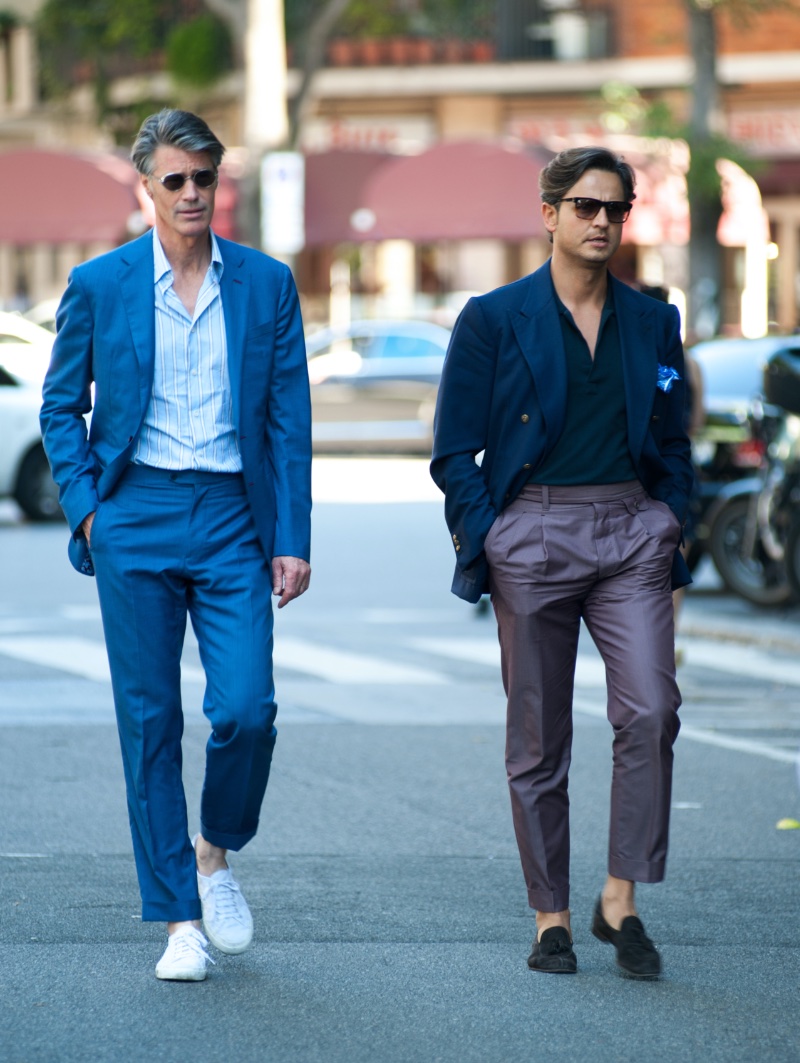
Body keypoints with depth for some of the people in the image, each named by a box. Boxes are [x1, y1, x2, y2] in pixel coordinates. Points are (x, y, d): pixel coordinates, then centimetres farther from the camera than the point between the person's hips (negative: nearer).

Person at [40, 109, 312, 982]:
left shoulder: (267, 284, 5)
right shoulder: (99, 284, 3)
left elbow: (290, 420, 6)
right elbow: (61, 408, 11)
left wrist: (292, 540, 0)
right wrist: (85, 508, -2)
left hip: (232, 518, 1)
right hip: (136, 517, 0)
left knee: (246, 709, -9)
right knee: (150, 721, 1)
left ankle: (216, 856, 20)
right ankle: (177, 919, 9)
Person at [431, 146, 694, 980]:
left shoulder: (652, 323, 11)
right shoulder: (494, 319, 2)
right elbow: (454, 452, 2)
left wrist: (672, 540, 8)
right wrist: (486, 544, -7)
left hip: (631, 533, 2)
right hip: (533, 533, -2)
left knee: (650, 709, -16)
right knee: (537, 739, 3)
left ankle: (621, 901, -6)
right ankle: (551, 918, 12)